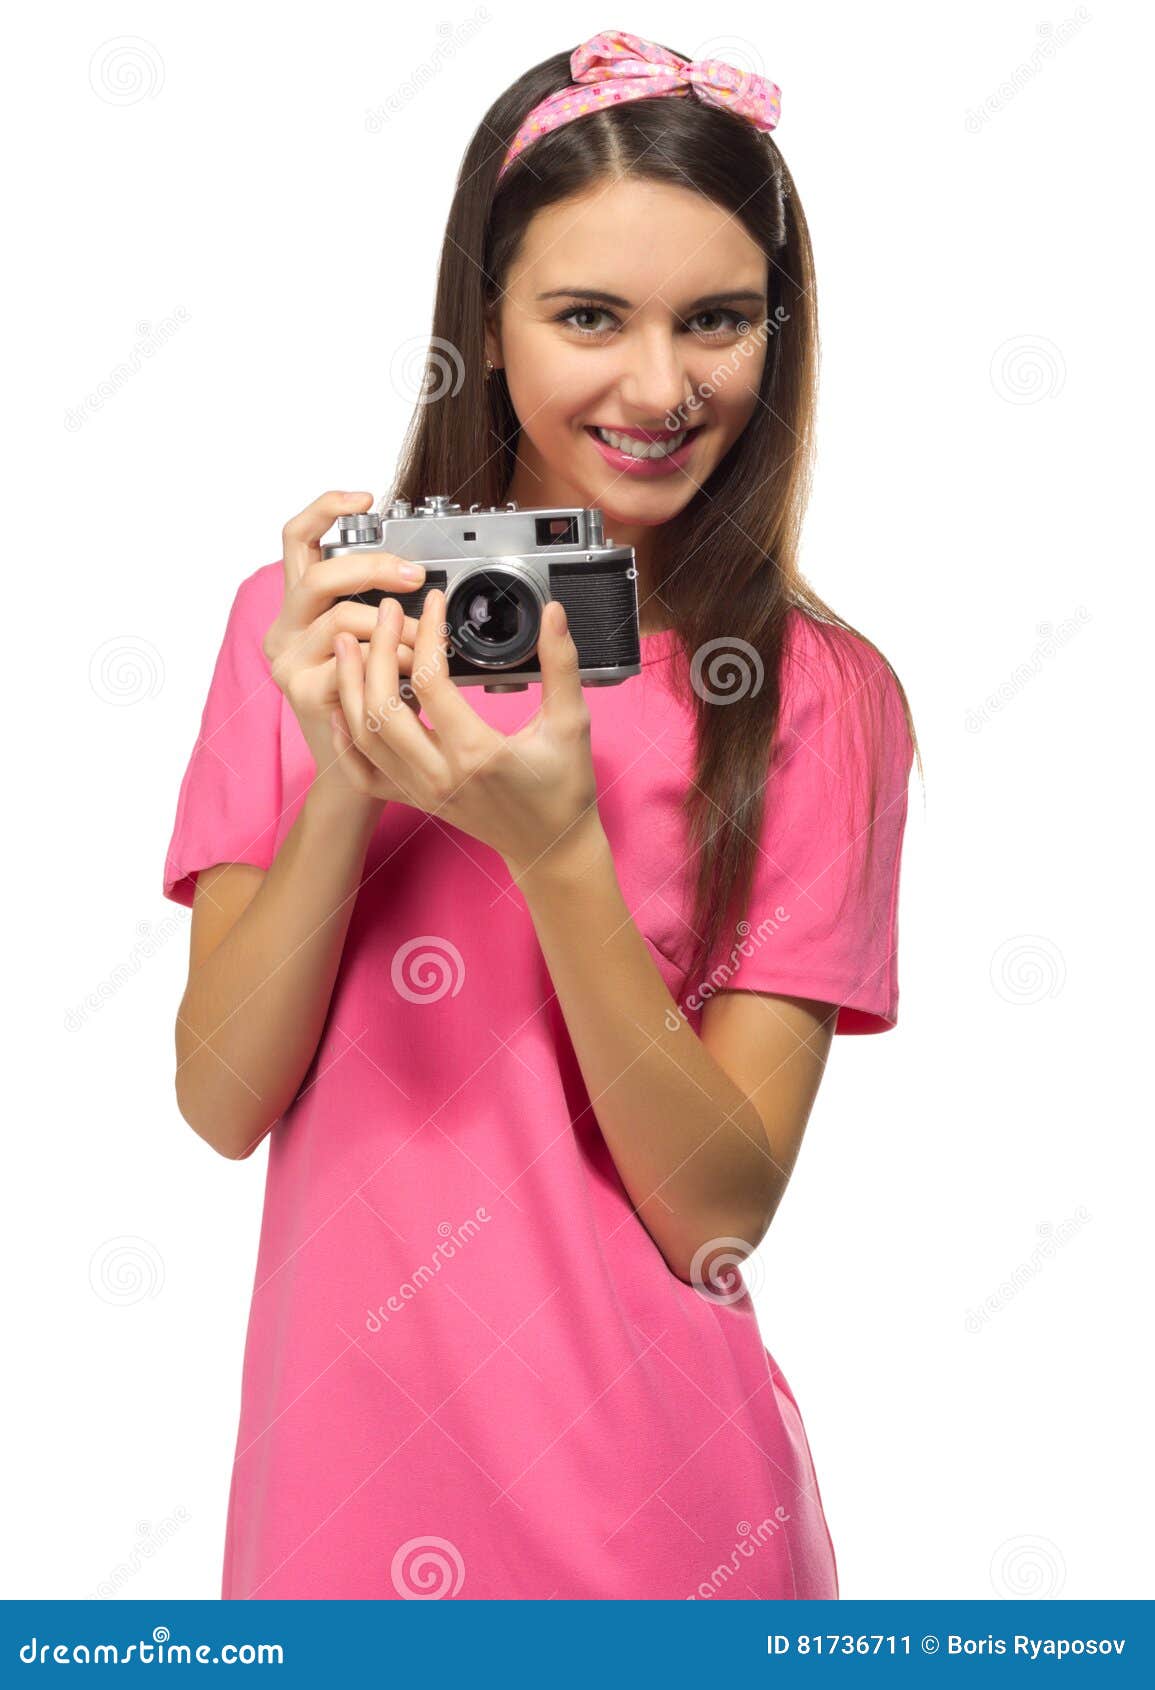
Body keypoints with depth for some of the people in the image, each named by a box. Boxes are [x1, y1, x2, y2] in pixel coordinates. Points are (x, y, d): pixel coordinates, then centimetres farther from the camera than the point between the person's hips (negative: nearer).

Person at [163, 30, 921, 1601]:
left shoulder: (819, 695, -8)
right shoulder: (315, 618, -2)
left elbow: (722, 1210, -13)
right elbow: (221, 1103, -6)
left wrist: (558, 852, -25)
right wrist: (349, 778, -20)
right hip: (349, 1460, 2)